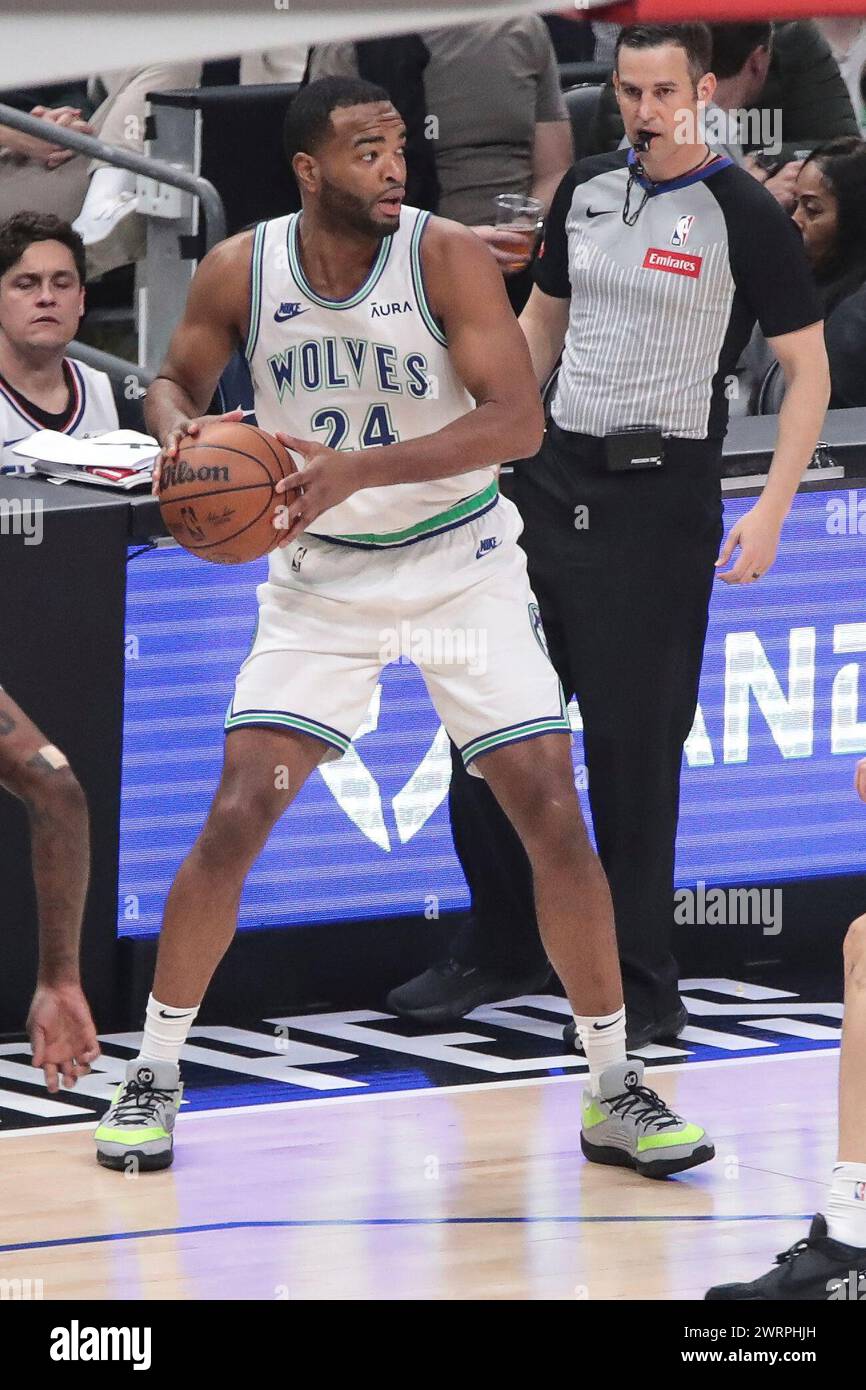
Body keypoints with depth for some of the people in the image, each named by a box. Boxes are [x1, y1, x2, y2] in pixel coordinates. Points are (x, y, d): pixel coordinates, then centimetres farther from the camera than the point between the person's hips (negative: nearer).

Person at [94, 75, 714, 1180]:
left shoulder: (448, 257, -18)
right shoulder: (241, 272, -11)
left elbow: (517, 419, -25)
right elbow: (177, 380, 7)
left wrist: (361, 469, -36)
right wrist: (179, 435, -19)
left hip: (460, 568, -1)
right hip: (321, 579, 1)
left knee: (553, 812, -9)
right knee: (234, 819, -9)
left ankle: (613, 1092, 3)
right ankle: (153, 1076, 6)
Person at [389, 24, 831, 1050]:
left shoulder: (742, 216, -8)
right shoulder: (584, 191, 8)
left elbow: (807, 368, -6)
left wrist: (769, 510, -14)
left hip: (661, 495, -6)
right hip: (556, 471, 6)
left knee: (634, 745, -3)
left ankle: (643, 992, 6)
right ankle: (498, 943, 22)